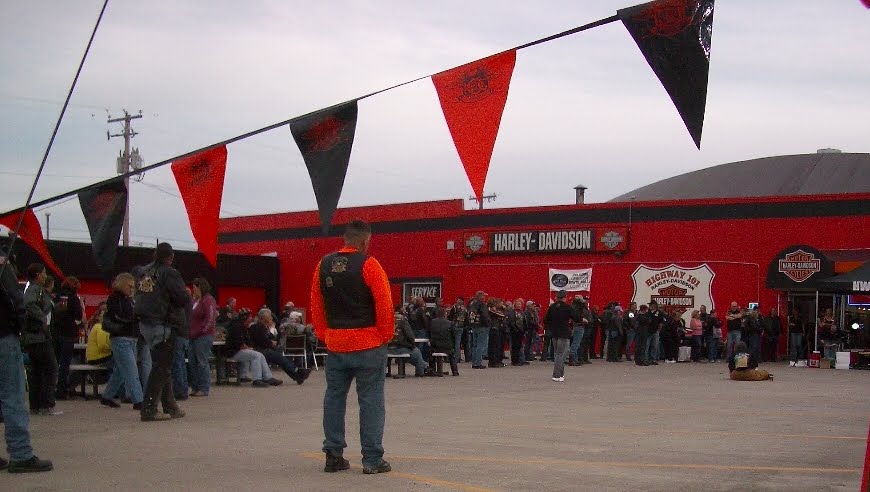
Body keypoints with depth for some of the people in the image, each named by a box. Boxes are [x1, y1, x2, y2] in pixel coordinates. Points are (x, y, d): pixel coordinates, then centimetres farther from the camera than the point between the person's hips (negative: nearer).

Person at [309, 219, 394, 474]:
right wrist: (385, 336, -1)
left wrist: (324, 334, 15)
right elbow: (384, 303, -12)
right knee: (370, 400, 1)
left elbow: (316, 304, 10)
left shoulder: (323, 265, 6)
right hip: (368, 344, -5)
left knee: (334, 398, 13)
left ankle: (333, 455, 16)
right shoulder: (368, 265, -10)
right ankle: (372, 459, 2)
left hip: (335, 345, 5)